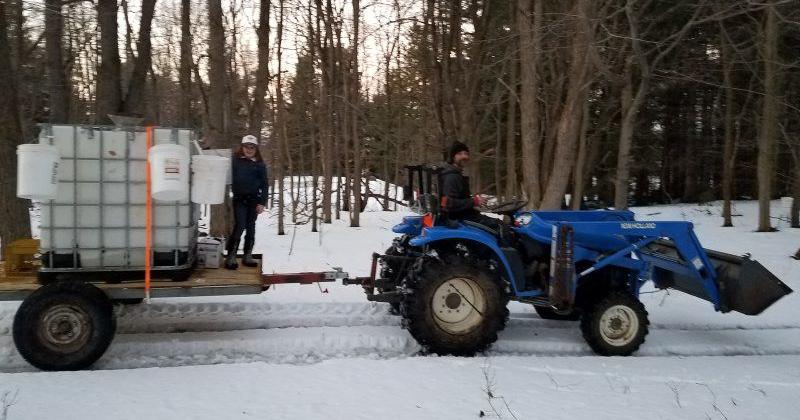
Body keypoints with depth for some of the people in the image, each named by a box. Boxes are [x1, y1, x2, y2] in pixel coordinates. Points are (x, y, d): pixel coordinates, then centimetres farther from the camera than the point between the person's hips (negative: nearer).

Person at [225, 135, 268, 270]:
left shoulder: (260, 164, 5)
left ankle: (247, 256, 19)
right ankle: (231, 256, -6)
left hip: (254, 199, 3)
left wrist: (262, 202, -2)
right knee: (239, 226, -12)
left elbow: (264, 184, 4)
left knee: (251, 228, 9)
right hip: (239, 199, -3)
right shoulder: (235, 160, 1)